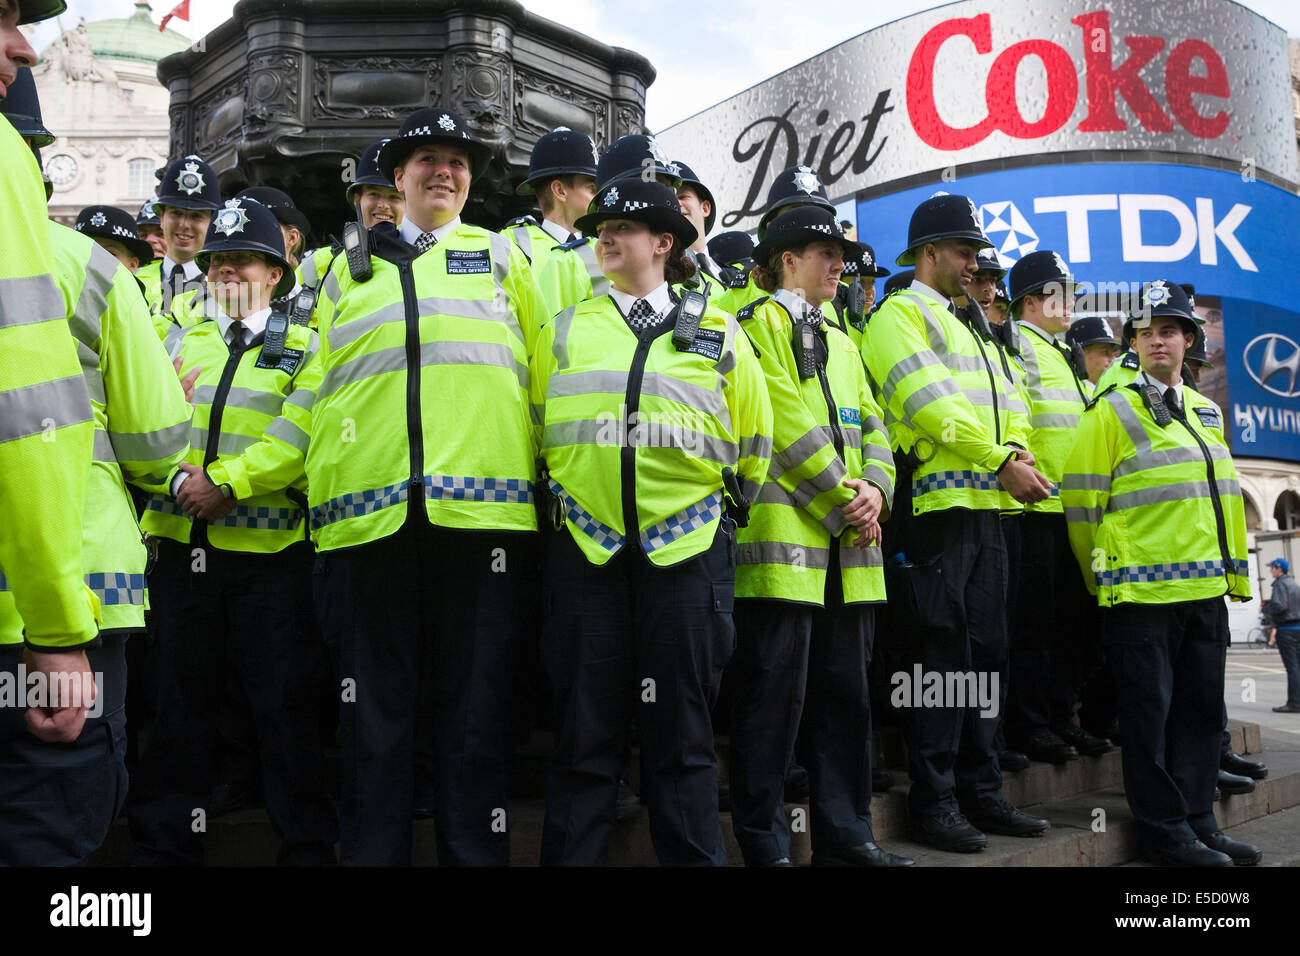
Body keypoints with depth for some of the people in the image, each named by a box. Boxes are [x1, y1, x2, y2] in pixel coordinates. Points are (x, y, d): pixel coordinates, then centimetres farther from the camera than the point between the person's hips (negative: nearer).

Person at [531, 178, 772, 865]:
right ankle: (570, 855, 14)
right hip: (584, 546, 1)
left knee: (681, 732, 6)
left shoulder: (719, 332, 12)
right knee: (585, 733, 4)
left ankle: (693, 857, 17)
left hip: (687, 546, -1)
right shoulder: (564, 331, 15)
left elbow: (754, 444, 16)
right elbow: (534, 434, 18)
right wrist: (558, 500, 13)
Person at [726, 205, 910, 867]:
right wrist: (844, 497, -9)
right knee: (775, 690, -5)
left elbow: (870, 426, 17)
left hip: (849, 540, 8)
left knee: (846, 690, 10)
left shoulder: (841, 343, 25)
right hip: (784, 536, -8)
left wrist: (875, 489, -3)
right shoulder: (759, 324, 0)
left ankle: (845, 835, 19)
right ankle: (763, 843, 5)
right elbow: (785, 420, -10)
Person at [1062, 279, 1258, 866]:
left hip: (1206, 589, 7)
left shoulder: (1205, 412, 17)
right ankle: (1166, 833, 9)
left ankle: (1199, 823, 23)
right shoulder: (1112, 410, -4)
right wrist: (1103, 580, -1)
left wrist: (1234, 572, 17)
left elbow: (1224, 497, 21)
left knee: (1201, 710, 12)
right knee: (1150, 714, 0)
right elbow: (1080, 501, -6)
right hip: (1142, 592, -7)